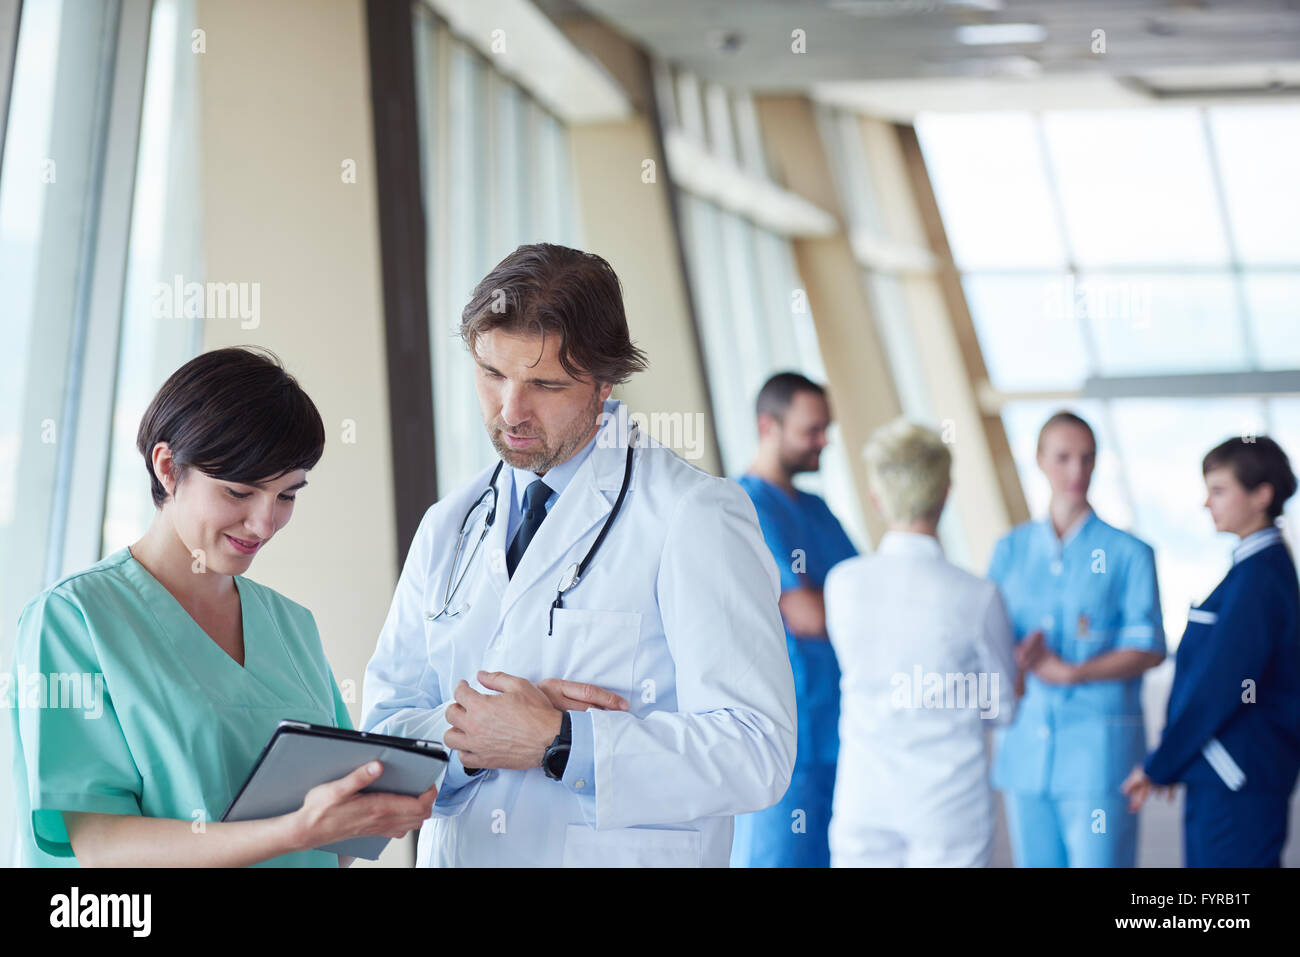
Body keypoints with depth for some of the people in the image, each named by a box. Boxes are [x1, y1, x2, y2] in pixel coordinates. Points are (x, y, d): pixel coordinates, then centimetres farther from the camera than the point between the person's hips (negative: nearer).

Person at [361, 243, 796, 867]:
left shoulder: (697, 517, -7)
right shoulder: (447, 528, 9)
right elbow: (382, 734, 6)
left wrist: (556, 743, -18)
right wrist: (470, 734, -14)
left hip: (620, 855, -4)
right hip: (453, 853, 5)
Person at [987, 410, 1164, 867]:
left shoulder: (1128, 552, 0)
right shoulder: (1010, 550, 11)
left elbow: (1148, 649, -5)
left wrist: (1071, 672, -16)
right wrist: (1016, 655, -14)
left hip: (1099, 748, -4)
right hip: (1026, 742, 4)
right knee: (1035, 860, 7)